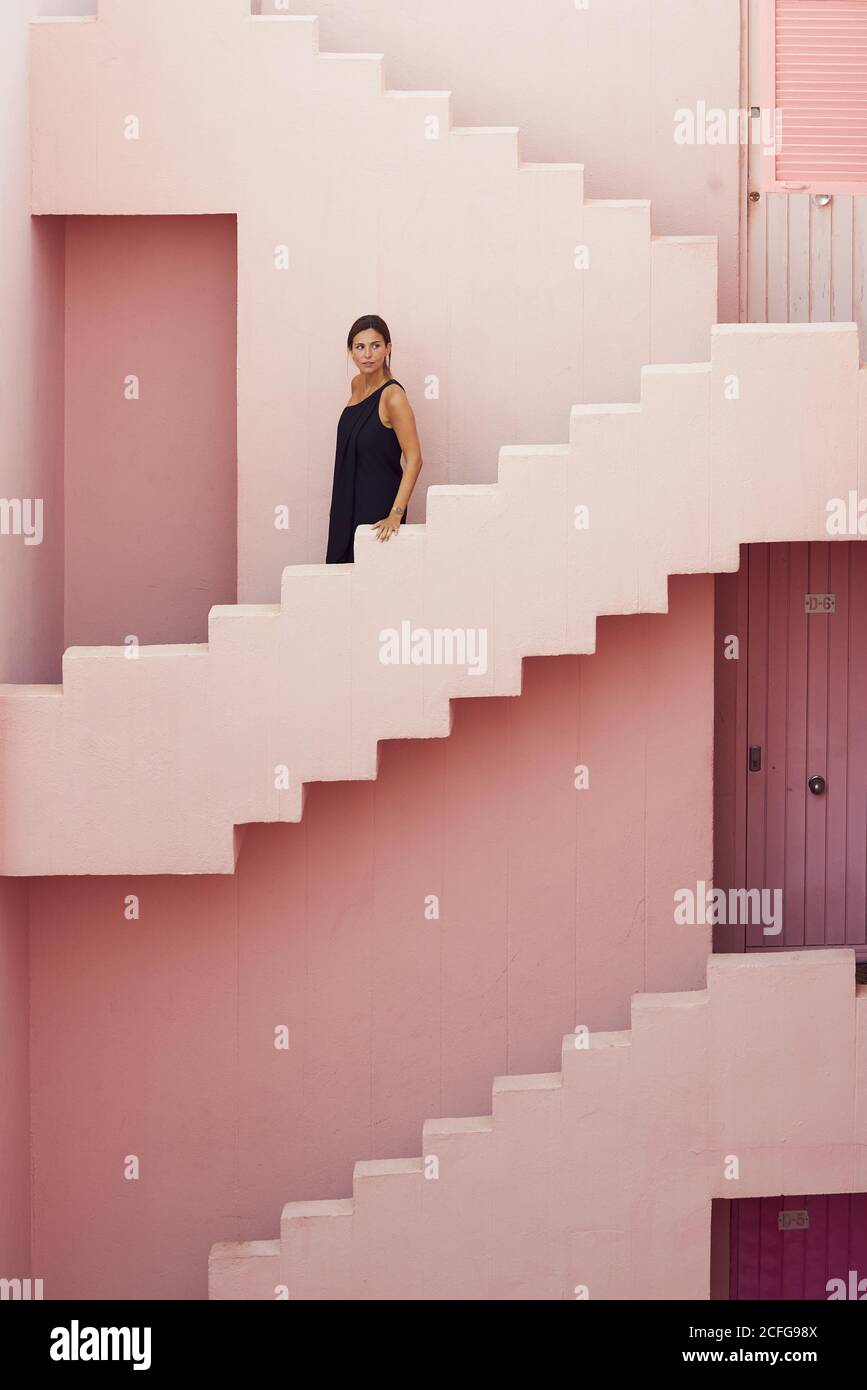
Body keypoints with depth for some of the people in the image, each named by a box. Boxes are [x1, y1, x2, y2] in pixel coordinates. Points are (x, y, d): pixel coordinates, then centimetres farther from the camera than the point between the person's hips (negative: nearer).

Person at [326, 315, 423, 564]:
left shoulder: (392, 396, -19)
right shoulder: (357, 385, 5)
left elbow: (414, 460, -22)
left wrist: (395, 515, -28)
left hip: (378, 505, -8)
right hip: (348, 501, 8)